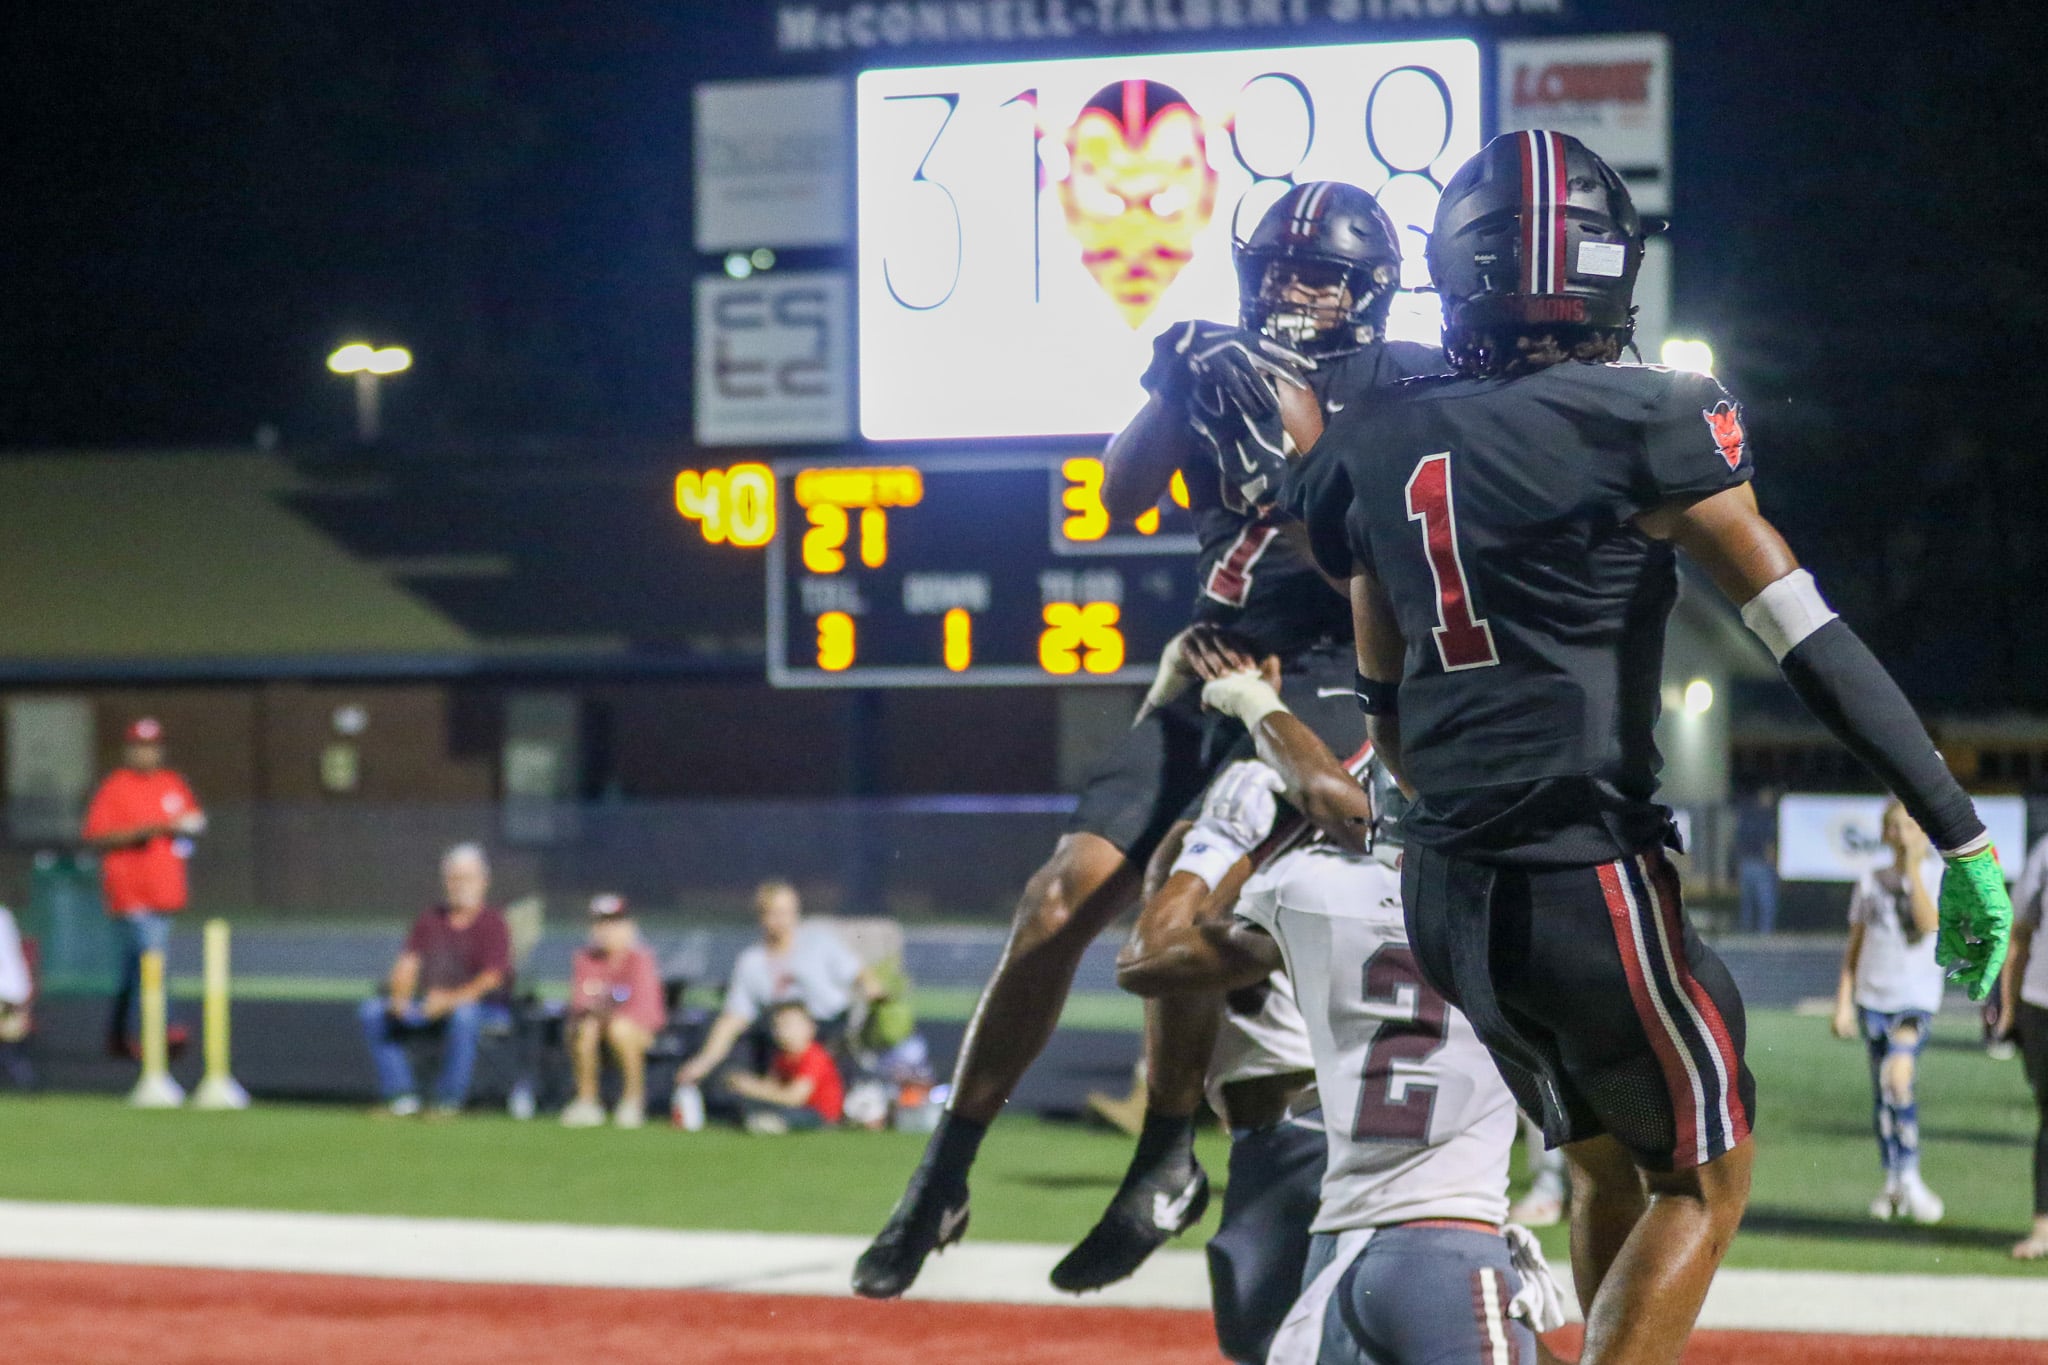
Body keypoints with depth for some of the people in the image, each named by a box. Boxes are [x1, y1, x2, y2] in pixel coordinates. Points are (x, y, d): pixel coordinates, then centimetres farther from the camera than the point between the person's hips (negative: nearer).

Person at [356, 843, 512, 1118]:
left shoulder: (492, 923, -5)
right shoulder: (429, 920, 14)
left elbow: (491, 979, -16)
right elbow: (407, 964, 7)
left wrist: (453, 998, -31)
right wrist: (400, 997, -14)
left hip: (489, 1008, -6)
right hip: (429, 1006, 6)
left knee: (463, 1014, -40)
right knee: (373, 1010, -10)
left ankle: (449, 1099, -31)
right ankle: (401, 1097, -13)